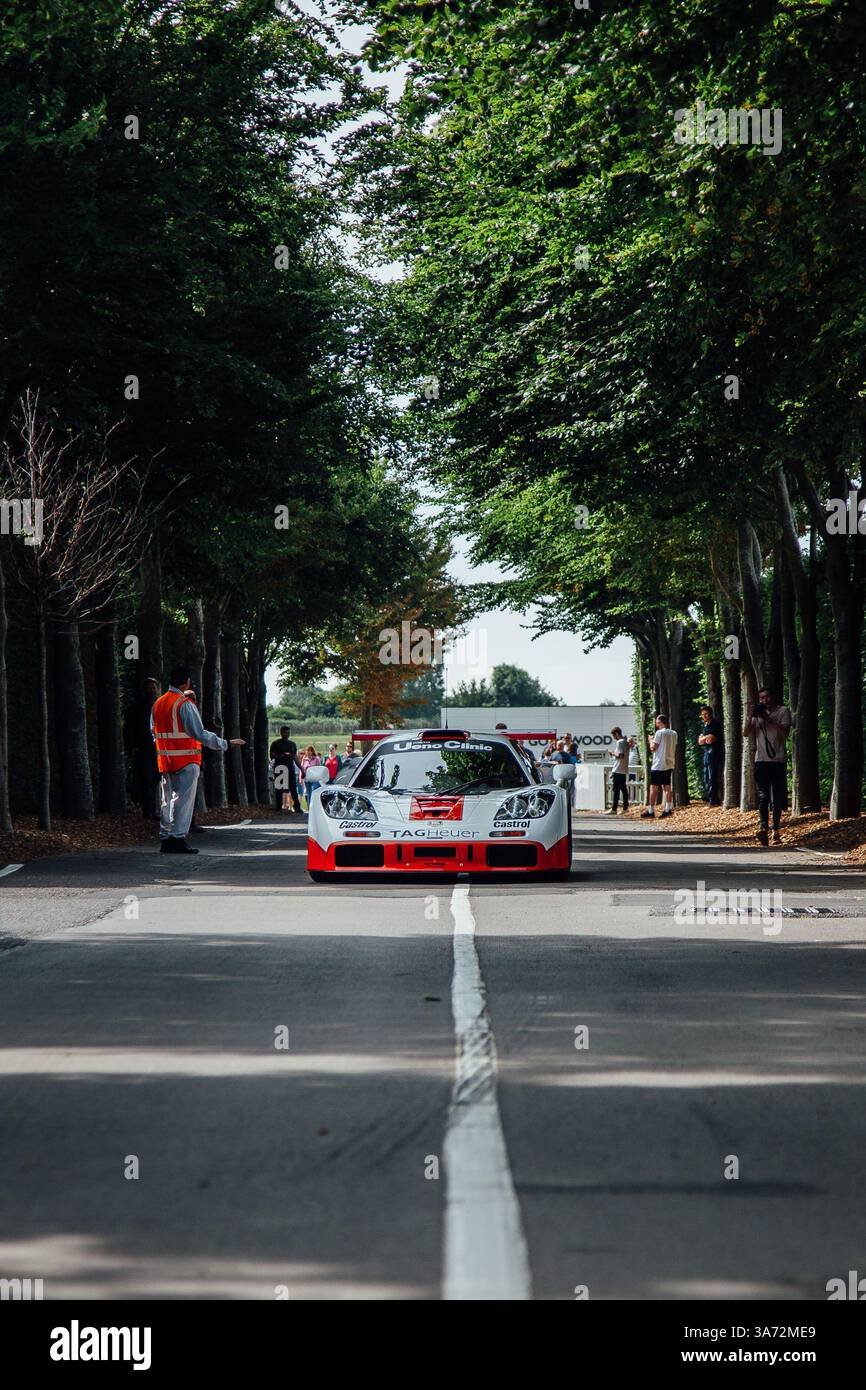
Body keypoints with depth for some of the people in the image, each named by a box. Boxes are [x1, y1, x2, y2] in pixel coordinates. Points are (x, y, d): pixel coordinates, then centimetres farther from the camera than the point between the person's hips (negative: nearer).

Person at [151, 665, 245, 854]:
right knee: (183, 799, -3)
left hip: (165, 760, 7)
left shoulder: (157, 704, 10)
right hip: (186, 760, -7)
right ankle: (178, 838, -6)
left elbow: (154, 732, 16)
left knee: (167, 800, 11)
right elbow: (200, 734, -17)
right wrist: (226, 744, -12)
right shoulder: (185, 704, -13)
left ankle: (165, 838, 11)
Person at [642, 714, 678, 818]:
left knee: (654, 788, -3)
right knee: (667, 787, 10)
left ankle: (651, 810, -3)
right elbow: (674, 749, 14)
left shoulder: (660, 733, -12)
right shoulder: (673, 734, 9)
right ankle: (668, 809, 5)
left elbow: (653, 748, -9)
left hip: (658, 765, -7)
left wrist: (651, 741, 7)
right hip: (669, 764, 7)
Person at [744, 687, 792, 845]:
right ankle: (763, 827, -25)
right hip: (761, 760, 1)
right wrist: (750, 717, -9)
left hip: (778, 760, -1)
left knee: (778, 797, 4)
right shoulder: (757, 713, 13)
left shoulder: (783, 711, 5)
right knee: (763, 796, -12)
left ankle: (776, 830, 13)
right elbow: (745, 733, 5)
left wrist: (768, 719, -13)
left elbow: (785, 733, -8)